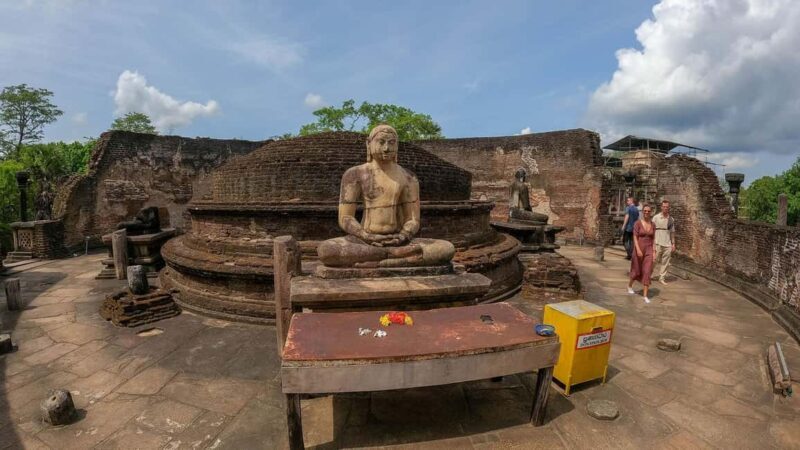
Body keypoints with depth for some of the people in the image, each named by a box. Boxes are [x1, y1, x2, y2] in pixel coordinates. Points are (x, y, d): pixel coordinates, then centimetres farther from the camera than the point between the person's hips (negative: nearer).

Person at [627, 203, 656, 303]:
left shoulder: (653, 225, 5)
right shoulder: (637, 223, -8)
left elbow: (653, 239, 7)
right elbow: (635, 238, -12)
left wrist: (654, 253, 1)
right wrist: (638, 250, -23)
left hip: (649, 250, 3)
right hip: (639, 249, -3)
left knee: (647, 272, -6)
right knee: (637, 271, 10)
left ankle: (645, 295, -4)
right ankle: (630, 285, 39)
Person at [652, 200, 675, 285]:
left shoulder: (671, 219, 9)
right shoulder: (656, 217, -3)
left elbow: (672, 232, 15)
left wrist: (673, 243, 11)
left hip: (667, 244, 4)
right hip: (658, 243, -4)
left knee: (665, 262, 5)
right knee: (654, 260, -2)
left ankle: (662, 278, 13)